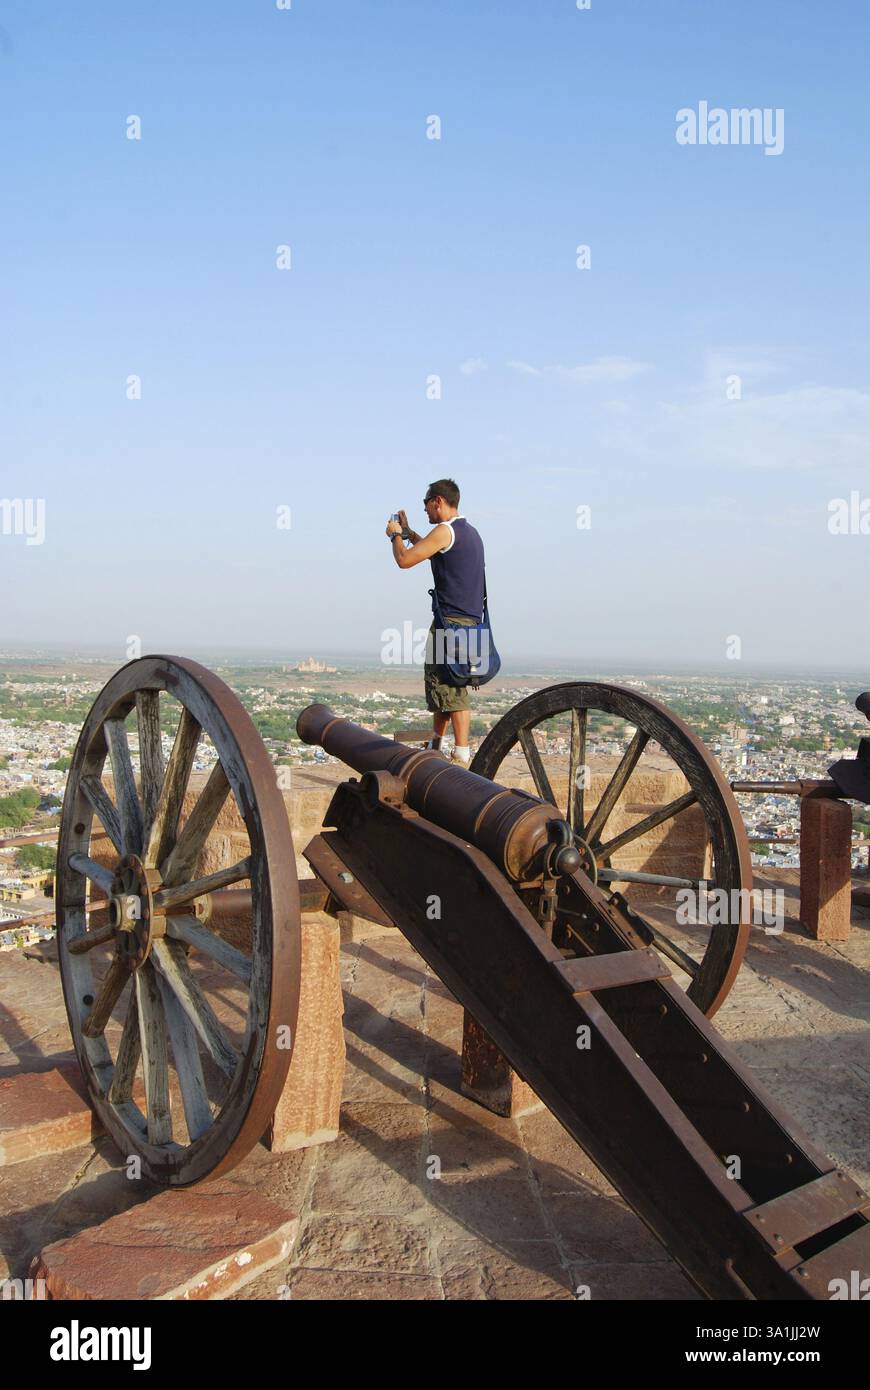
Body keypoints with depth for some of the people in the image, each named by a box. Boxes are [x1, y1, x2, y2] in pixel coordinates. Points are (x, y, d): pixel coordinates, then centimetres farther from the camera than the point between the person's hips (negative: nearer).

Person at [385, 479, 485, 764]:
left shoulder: (445, 530, -11)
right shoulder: (469, 531, 20)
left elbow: (404, 560, -12)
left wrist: (395, 535, 7)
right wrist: (407, 531, 36)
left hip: (451, 621, -10)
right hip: (470, 620, 10)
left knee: (451, 688, -9)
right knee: (440, 681, 17)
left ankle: (462, 754, -10)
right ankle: (435, 745, 26)